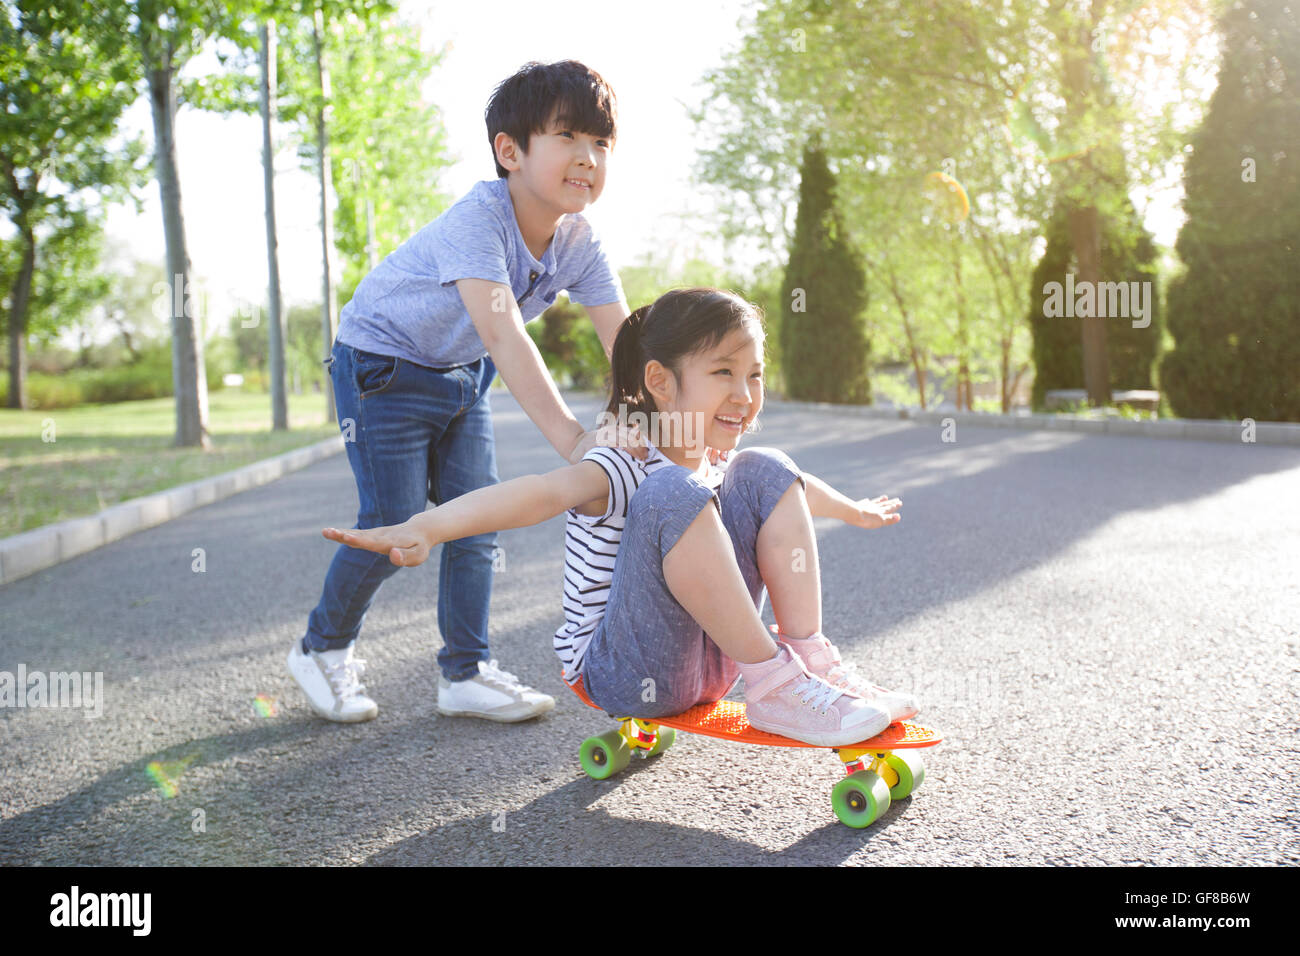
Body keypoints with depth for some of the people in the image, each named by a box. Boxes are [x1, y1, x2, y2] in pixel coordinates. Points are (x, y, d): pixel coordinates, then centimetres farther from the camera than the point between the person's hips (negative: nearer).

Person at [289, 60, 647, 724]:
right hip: (382, 364, -7)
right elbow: (502, 333, -47)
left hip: (463, 374, 7)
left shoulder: (579, 244, -12)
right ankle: (322, 648, 19)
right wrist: (571, 439, -56)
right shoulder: (478, 220, -35)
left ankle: (466, 672, 14)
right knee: (393, 527, -6)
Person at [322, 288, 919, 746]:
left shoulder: (717, 458, 7)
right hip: (619, 672, -8)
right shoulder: (625, 470, -20)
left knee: (764, 473, 0)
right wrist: (423, 529, -57)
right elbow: (543, 492, -40)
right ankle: (772, 684, -22)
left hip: (707, 658, 8)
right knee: (675, 495, -32)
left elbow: (791, 486, 28)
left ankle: (811, 657, -5)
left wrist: (855, 510, 45)